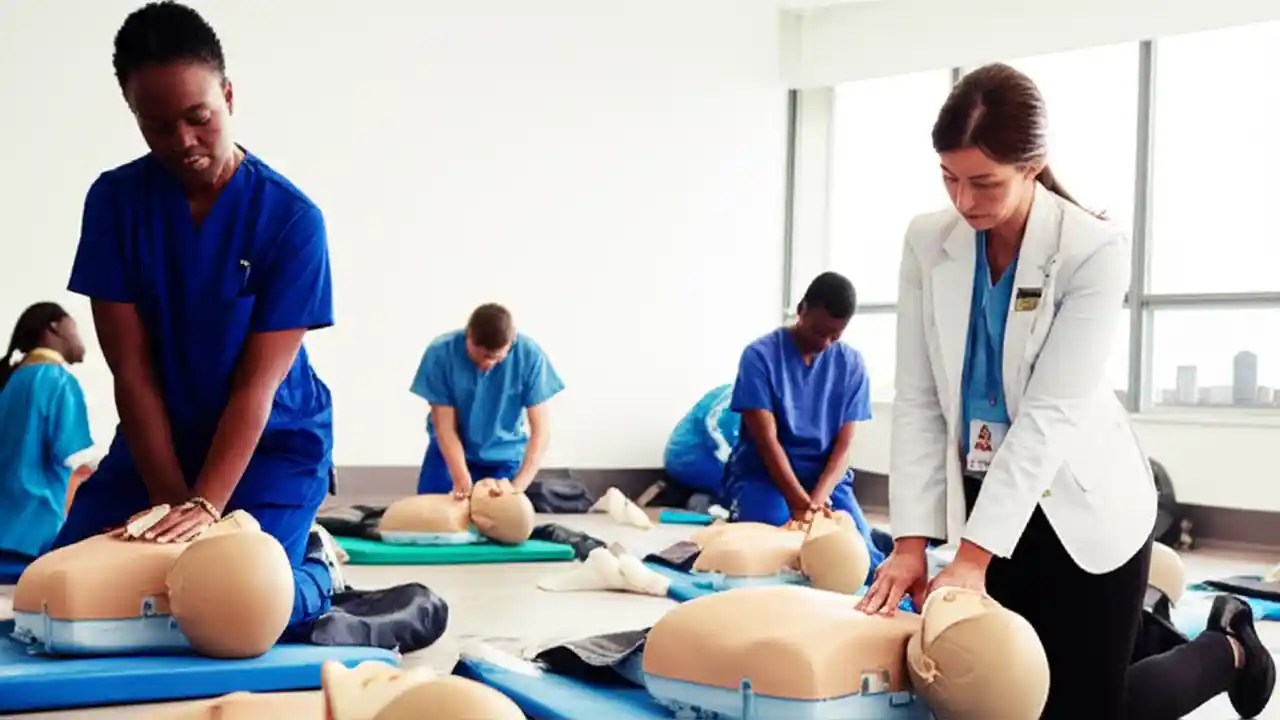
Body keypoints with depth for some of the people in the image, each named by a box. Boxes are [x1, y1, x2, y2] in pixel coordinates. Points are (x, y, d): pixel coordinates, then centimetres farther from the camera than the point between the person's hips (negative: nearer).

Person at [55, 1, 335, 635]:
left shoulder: (291, 218, -18)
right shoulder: (115, 201, -11)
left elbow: (257, 385, -20)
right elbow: (133, 373, -12)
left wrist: (204, 507, -29)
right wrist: (171, 500, -18)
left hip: (273, 439, -4)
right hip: (158, 435, 4)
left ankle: (315, 572, 15)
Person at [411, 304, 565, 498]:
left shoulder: (529, 355, -24)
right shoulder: (441, 352, -25)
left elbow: (540, 430, -21)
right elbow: (445, 427, -19)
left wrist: (518, 486, -32)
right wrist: (461, 478, -33)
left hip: (503, 458, 0)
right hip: (449, 450, 0)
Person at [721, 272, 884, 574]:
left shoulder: (852, 364, 0)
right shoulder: (760, 355, -10)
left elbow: (844, 445, -4)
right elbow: (767, 440, -14)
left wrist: (817, 499, -23)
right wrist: (801, 503, -26)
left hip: (826, 476, 3)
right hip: (762, 473, -3)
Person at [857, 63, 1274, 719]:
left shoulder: (1094, 250, -20)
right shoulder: (928, 242, -7)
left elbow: (1050, 413, -24)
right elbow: (917, 400, -8)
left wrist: (972, 556, -28)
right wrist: (912, 541, -16)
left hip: (1081, 504, -4)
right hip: (984, 495, 4)